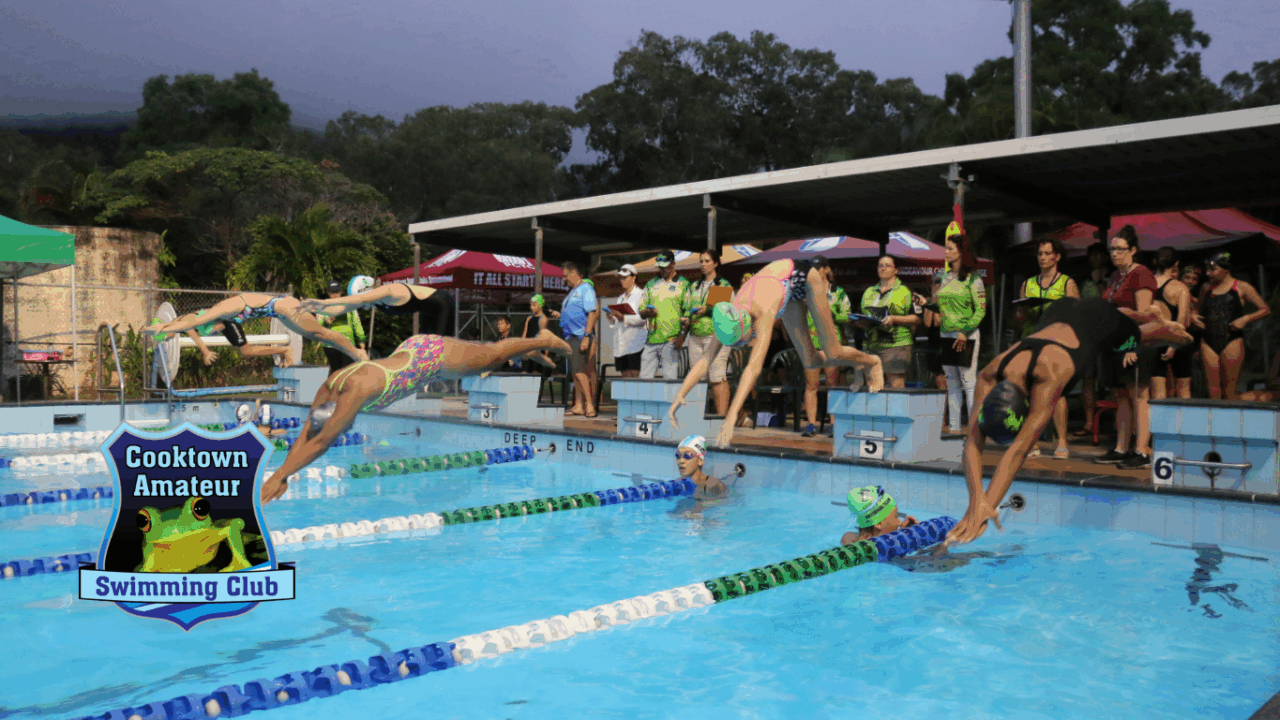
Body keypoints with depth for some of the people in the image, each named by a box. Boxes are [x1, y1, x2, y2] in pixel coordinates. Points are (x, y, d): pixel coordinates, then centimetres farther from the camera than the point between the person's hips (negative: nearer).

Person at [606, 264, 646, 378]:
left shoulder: (641, 295, 1)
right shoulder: (620, 298, 23)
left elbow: (643, 318, -11)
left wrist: (624, 318, -21)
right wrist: (611, 317, 1)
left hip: (635, 342, -7)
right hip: (621, 343, 7)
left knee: (634, 376, -11)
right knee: (625, 378, 4)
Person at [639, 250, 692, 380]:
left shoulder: (683, 284, 6)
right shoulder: (651, 284, 18)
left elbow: (688, 313, -1)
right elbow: (641, 312, 16)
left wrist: (682, 335, -12)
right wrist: (648, 312, -8)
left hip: (671, 340, -4)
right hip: (651, 340, 4)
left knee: (670, 378, -6)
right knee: (645, 377, 1)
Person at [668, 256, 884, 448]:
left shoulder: (764, 312, -45)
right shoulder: (729, 319, -29)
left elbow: (754, 367, -53)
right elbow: (704, 361, -25)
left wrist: (731, 417, -59)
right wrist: (678, 397, -37)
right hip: (786, 286, 5)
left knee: (832, 353, -2)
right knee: (810, 361, 4)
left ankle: (871, 362, 30)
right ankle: (856, 364, 32)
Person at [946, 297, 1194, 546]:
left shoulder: (1050, 375, -52)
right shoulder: (989, 376, -38)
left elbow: (1020, 448, -57)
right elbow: (973, 441, -43)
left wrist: (987, 506, -62)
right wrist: (976, 500, -57)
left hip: (1099, 322, -4)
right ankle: (1147, 314, 67)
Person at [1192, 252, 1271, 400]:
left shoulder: (1242, 288, 3)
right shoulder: (1207, 288, 16)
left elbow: (1265, 310, 3)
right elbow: (1199, 310, 28)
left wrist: (1245, 319, -13)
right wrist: (1193, 317, 6)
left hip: (1232, 340, -4)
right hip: (1208, 342, 4)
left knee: (1230, 390, -7)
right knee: (1213, 388, -1)